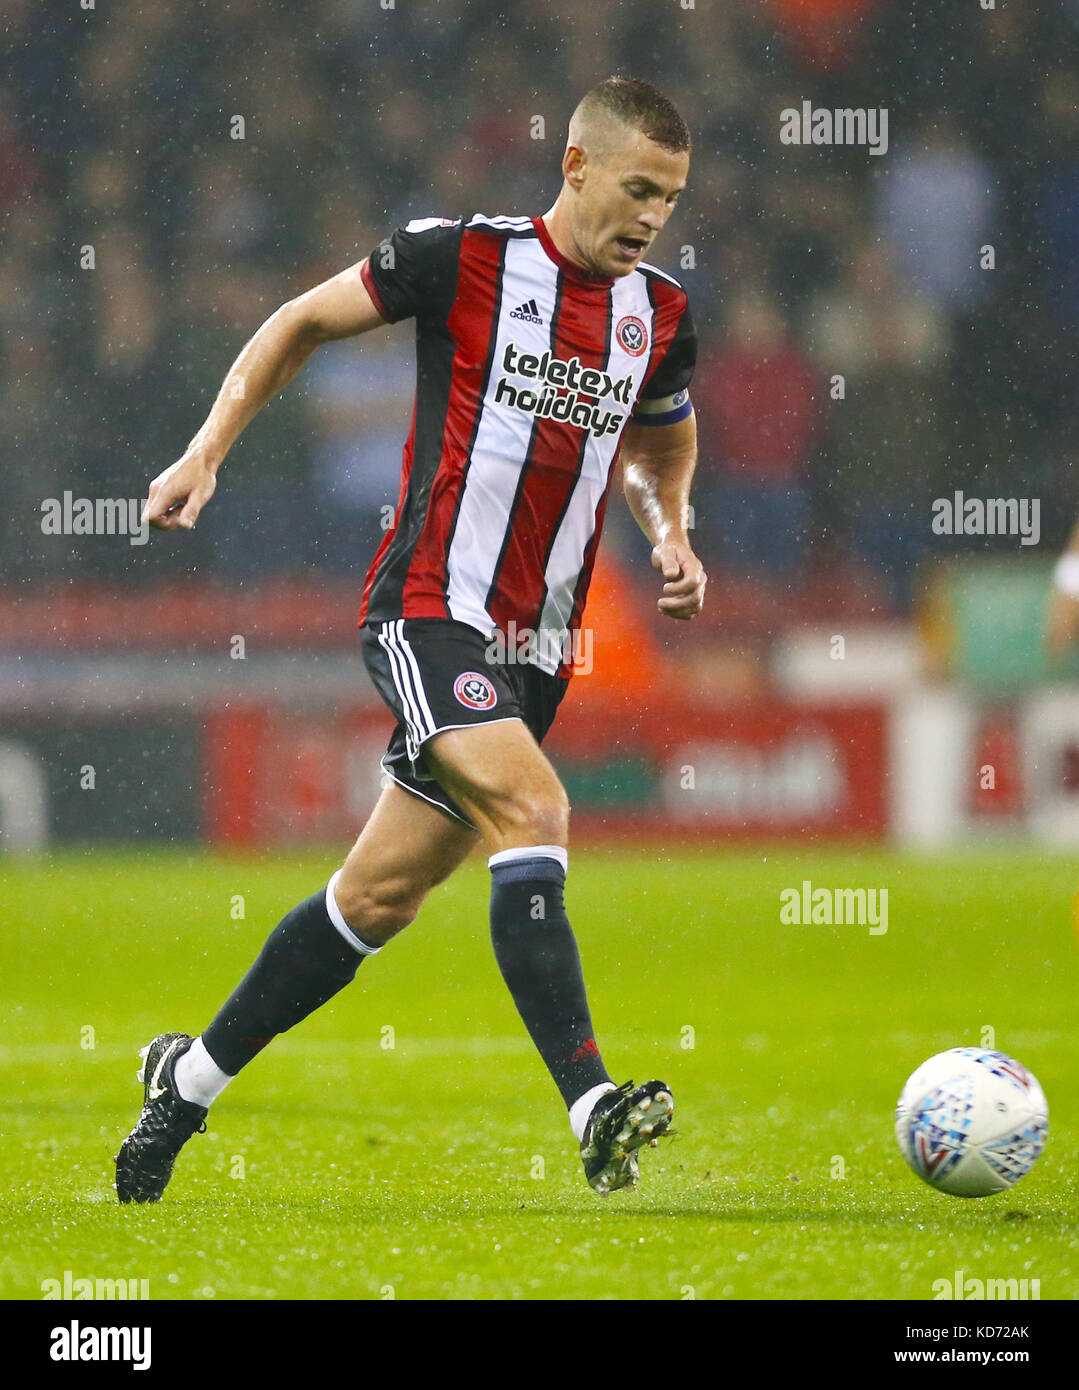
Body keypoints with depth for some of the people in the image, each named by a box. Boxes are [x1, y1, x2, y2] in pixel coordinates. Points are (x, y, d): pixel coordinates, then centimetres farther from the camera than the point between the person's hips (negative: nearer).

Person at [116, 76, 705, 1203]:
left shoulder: (659, 317, 8)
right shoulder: (464, 258, -8)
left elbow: (659, 447, 29)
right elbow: (304, 321, 6)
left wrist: (670, 538, 9)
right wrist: (206, 452, 0)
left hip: (535, 647, 6)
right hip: (428, 611, -6)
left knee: (380, 896, 9)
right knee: (533, 811, -27)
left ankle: (190, 1077, 25)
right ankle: (592, 1106, -34)